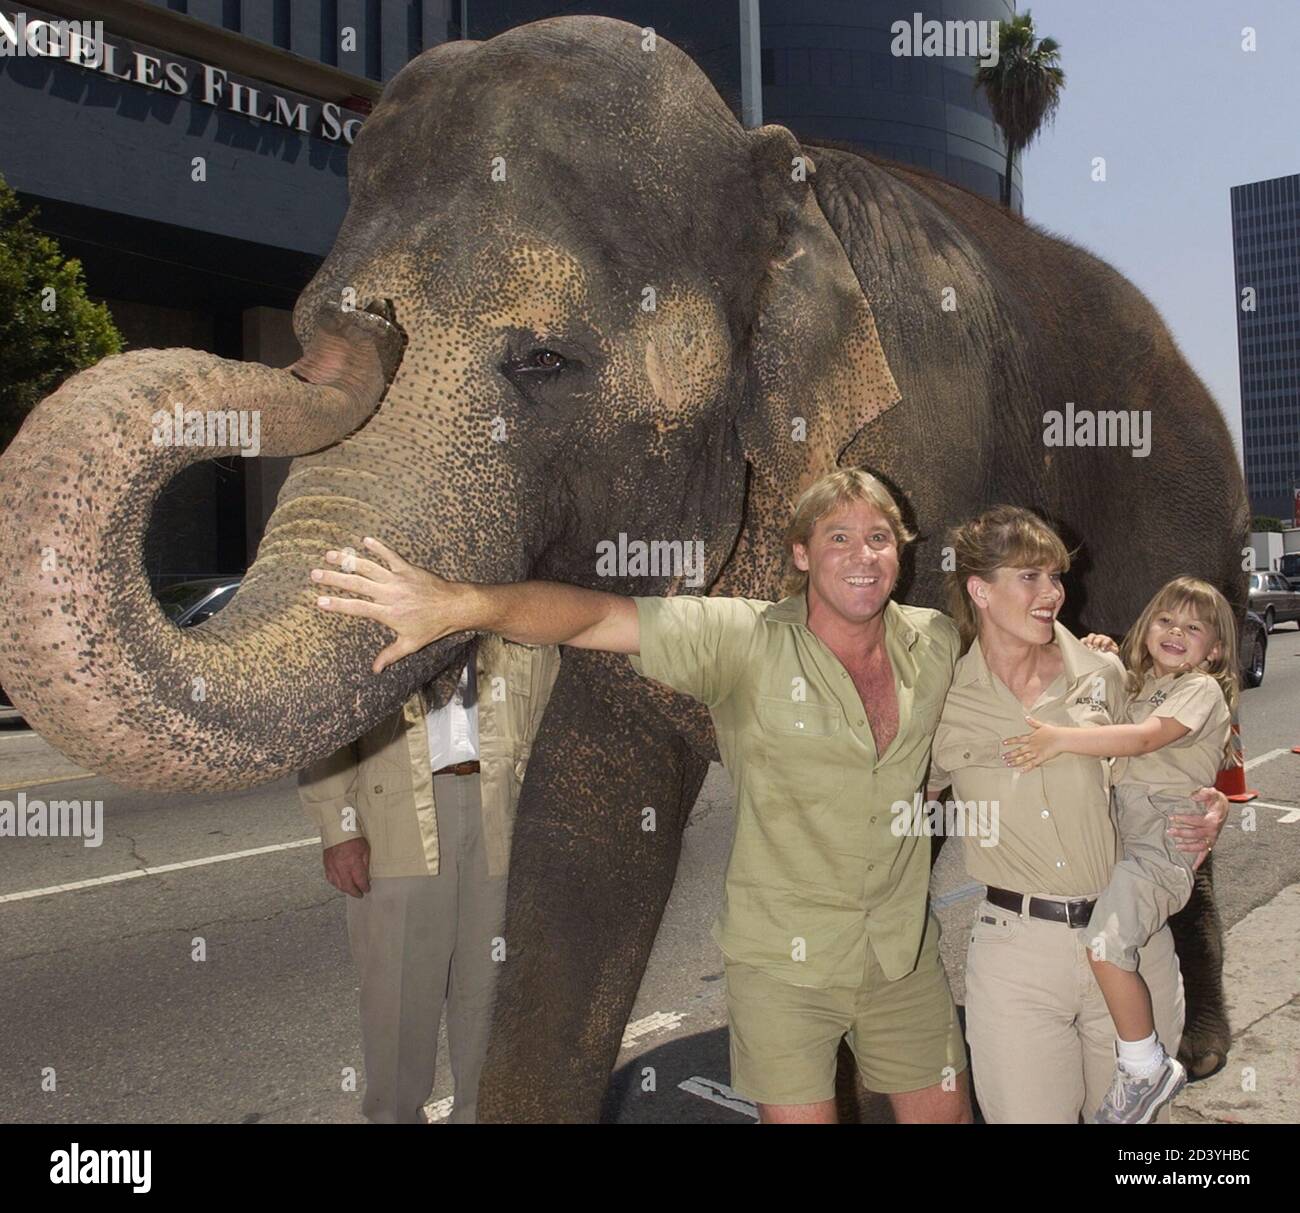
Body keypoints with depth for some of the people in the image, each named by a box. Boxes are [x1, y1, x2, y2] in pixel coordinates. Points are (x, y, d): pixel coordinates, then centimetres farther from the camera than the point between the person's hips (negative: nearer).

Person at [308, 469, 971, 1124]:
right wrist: (465, 602, -42)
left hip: (905, 955, 5)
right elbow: (595, 613, -27)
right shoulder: (745, 640, -18)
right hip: (783, 961, -4)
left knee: (945, 1111, 19)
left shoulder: (935, 642, -3)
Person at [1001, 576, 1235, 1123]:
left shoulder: (1202, 689, -5)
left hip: (1164, 839, -9)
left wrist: (1061, 739, -31)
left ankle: (1147, 1071, -5)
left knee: (1106, 947, -23)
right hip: (1124, 830, 9)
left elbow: (1146, 738, -22)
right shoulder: (1145, 685, 21)